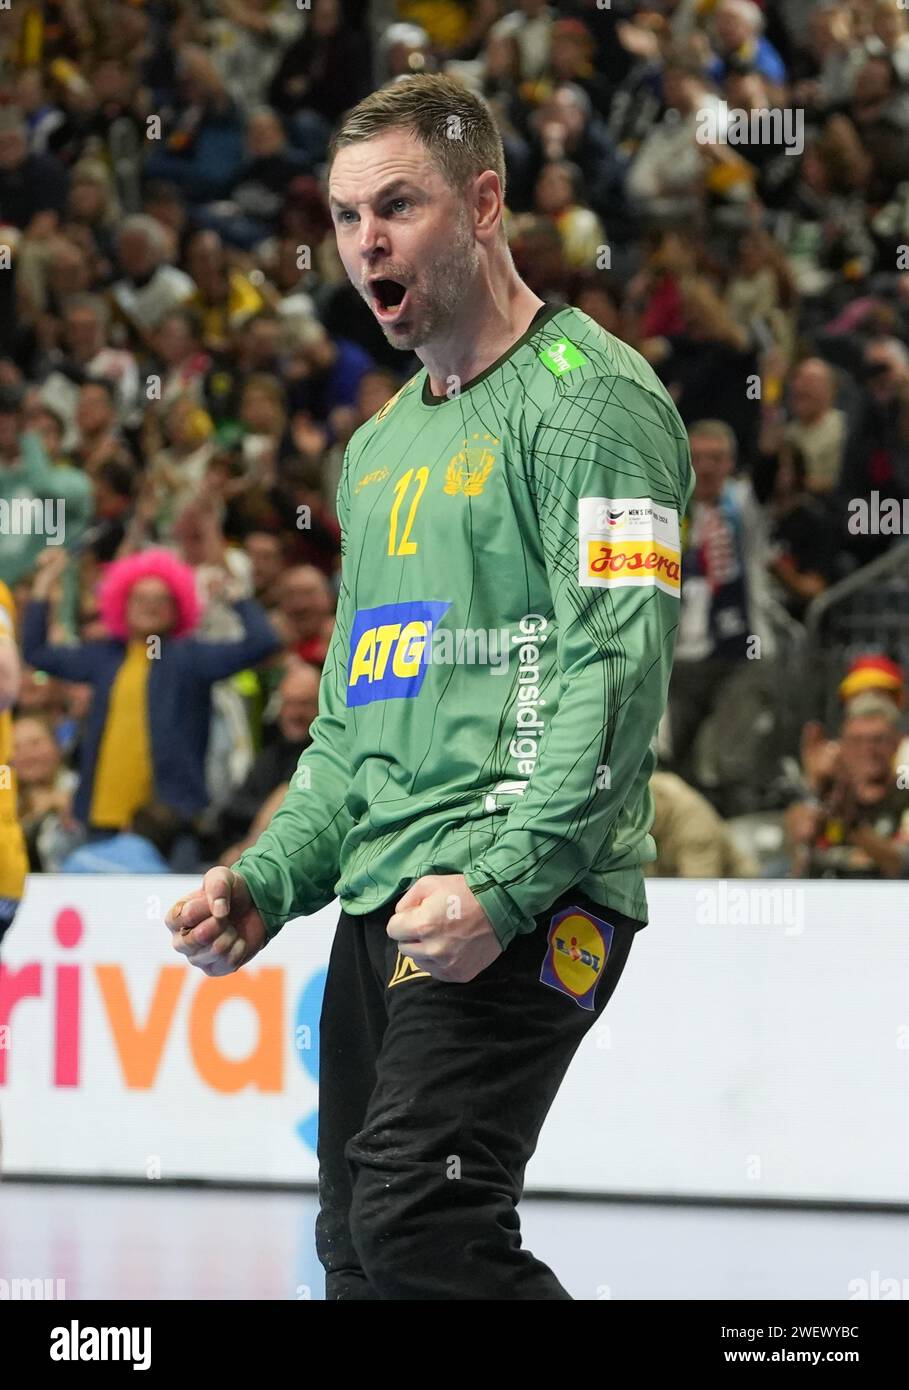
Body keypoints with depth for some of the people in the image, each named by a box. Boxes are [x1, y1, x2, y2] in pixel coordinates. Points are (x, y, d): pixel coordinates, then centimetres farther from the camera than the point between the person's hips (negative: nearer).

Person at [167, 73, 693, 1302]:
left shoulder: (590, 397, -6)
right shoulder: (379, 449, 22)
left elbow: (617, 672, -16)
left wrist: (502, 883, -24)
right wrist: (265, 885, 13)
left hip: (528, 902, -9)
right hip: (381, 903, 9)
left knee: (423, 1224, -22)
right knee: (359, 1247, 8)